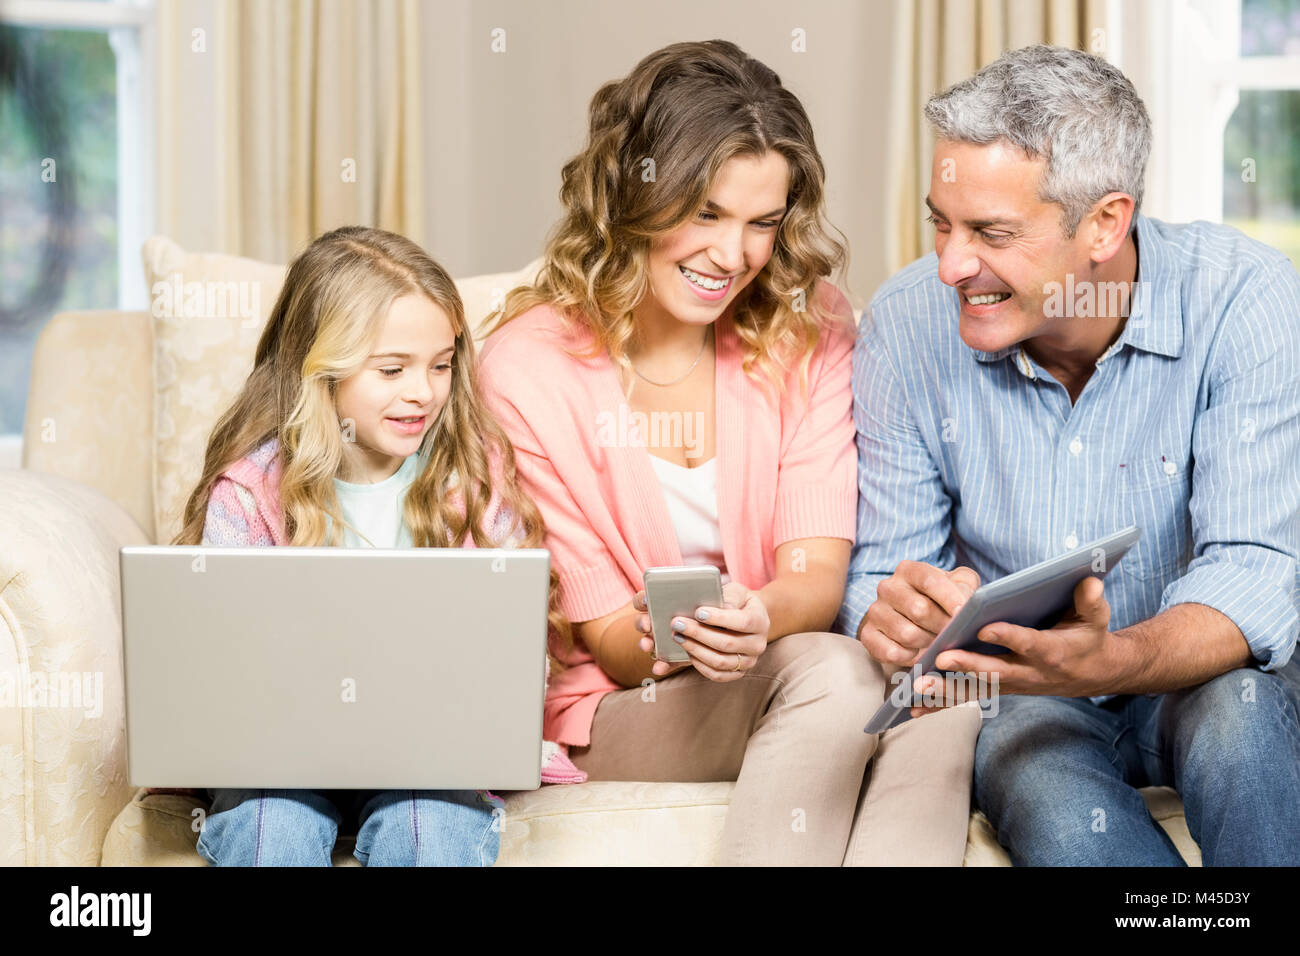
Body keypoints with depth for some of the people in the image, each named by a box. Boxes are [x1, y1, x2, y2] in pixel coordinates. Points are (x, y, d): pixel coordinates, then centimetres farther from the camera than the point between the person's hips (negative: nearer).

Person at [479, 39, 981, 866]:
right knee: (829, 675, -34)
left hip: (774, 670, 3)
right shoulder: (527, 369, -10)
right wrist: (659, 637, -32)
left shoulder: (809, 326, 0)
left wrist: (760, 618, -33)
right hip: (613, 707, -3)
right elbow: (612, 645, -7)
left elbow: (818, 573, -8)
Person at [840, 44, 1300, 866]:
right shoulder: (907, 323, -10)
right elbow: (881, 571, -6)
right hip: (1011, 686, 1)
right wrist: (894, 621, -33)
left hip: (1192, 674, 0)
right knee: (1052, 801, -34)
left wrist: (1111, 661, -46)